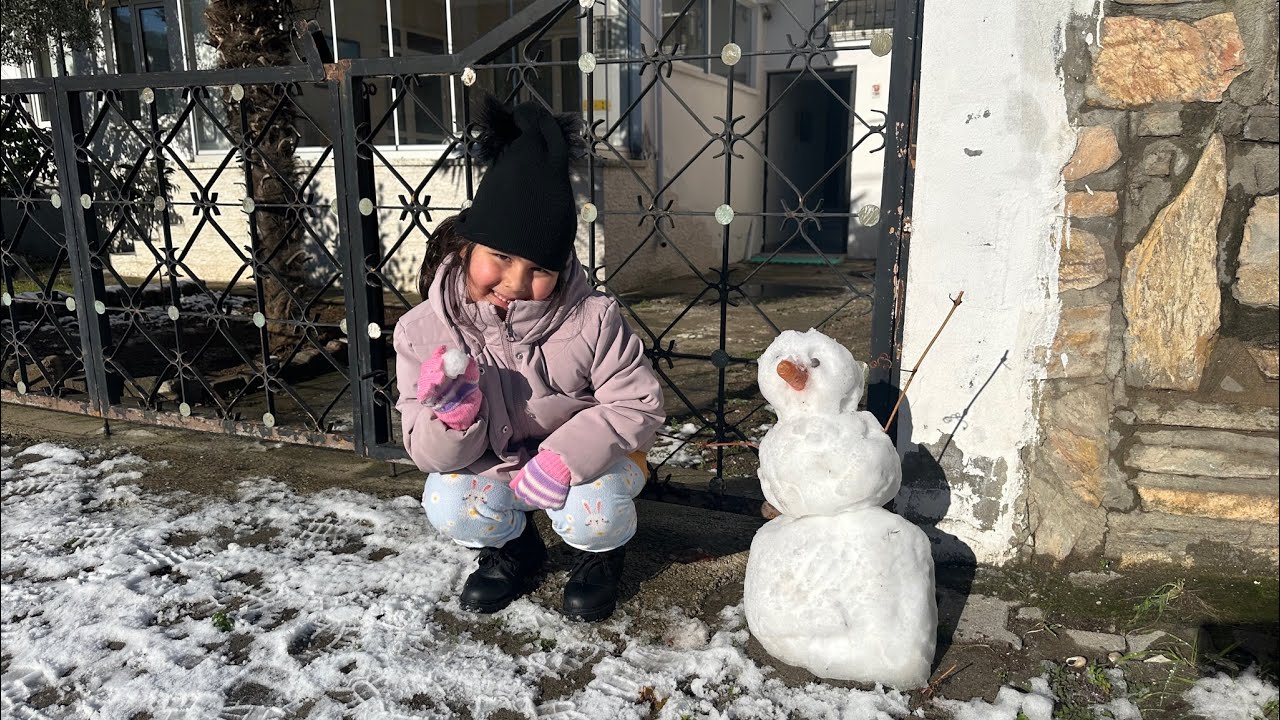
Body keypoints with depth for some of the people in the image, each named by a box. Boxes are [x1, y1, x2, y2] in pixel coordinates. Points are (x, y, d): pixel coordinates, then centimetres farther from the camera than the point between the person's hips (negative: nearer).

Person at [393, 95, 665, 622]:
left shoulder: (591, 320, -25)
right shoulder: (423, 332, -19)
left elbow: (639, 405, -21)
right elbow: (430, 454, -14)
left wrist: (564, 458, -33)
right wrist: (455, 416, -39)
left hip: (588, 460, -2)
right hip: (494, 467, 3)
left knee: (595, 511, -30)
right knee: (447, 504, -24)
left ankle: (601, 555, 11)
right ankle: (514, 550, 13)